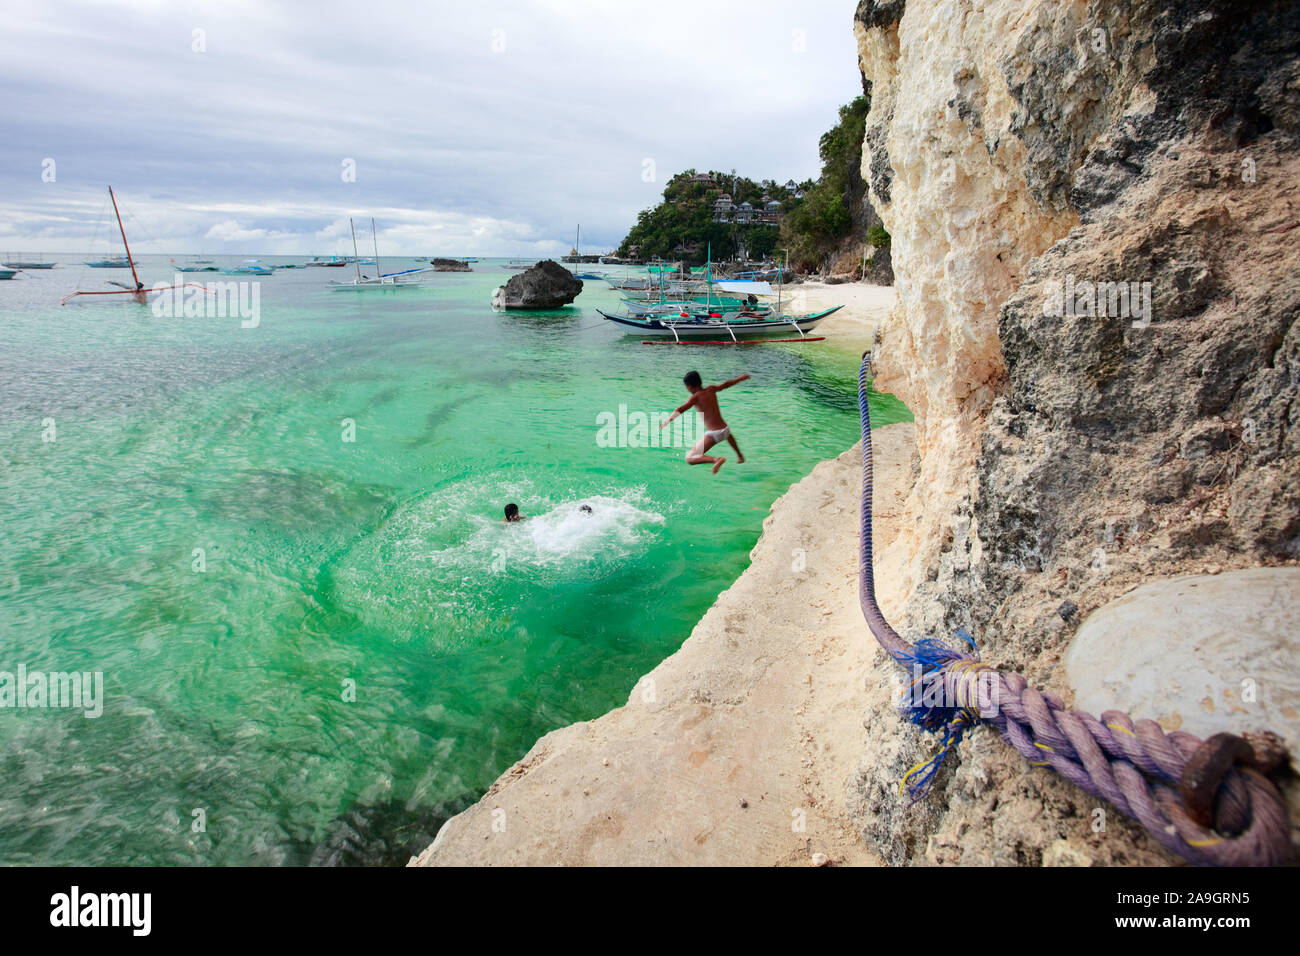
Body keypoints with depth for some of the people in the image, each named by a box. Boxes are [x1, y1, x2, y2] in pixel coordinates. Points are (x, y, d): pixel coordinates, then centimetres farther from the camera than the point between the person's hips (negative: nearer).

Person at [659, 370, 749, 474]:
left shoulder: (696, 397, -9)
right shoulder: (711, 389, 8)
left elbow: (682, 409, -26)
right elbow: (726, 384, 25)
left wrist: (668, 420, -34)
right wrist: (740, 378, 42)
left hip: (712, 434, -7)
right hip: (724, 429, 7)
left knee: (689, 459, -10)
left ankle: (716, 460, -31)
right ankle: (740, 457, 53)